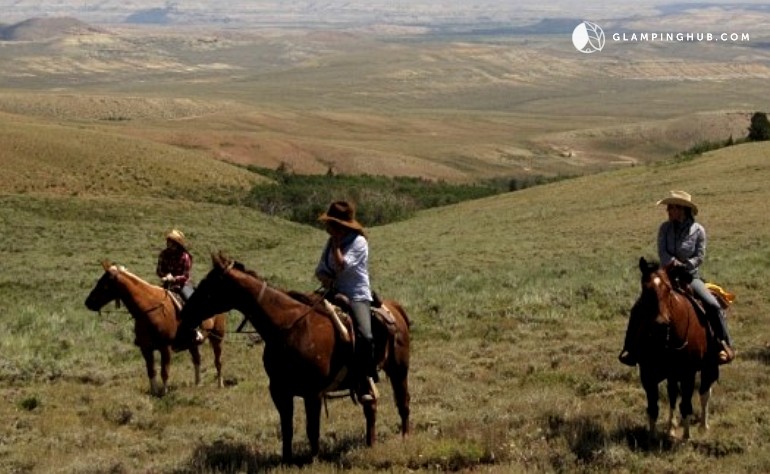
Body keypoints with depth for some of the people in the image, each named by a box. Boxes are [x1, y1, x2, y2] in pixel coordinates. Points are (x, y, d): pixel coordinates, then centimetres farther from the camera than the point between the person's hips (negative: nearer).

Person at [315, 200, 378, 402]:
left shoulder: (358, 242, -8)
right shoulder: (331, 242, 13)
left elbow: (341, 265, -20)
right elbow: (321, 270, 16)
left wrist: (336, 243, -12)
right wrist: (325, 279, -6)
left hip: (358, 297, -7)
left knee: (364, 336, -29)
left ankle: (366, 384, -21)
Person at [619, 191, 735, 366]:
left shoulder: (697, 230, -6)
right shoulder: (665, 228, 0)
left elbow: (700, 256, -9)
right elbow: (662, 253, -9)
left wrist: (683, 265, -22)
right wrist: (673, 263, -27)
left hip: (690, 276, -2)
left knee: (713, 305, -23)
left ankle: (725, 345, -10)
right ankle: (630, 348, -4)